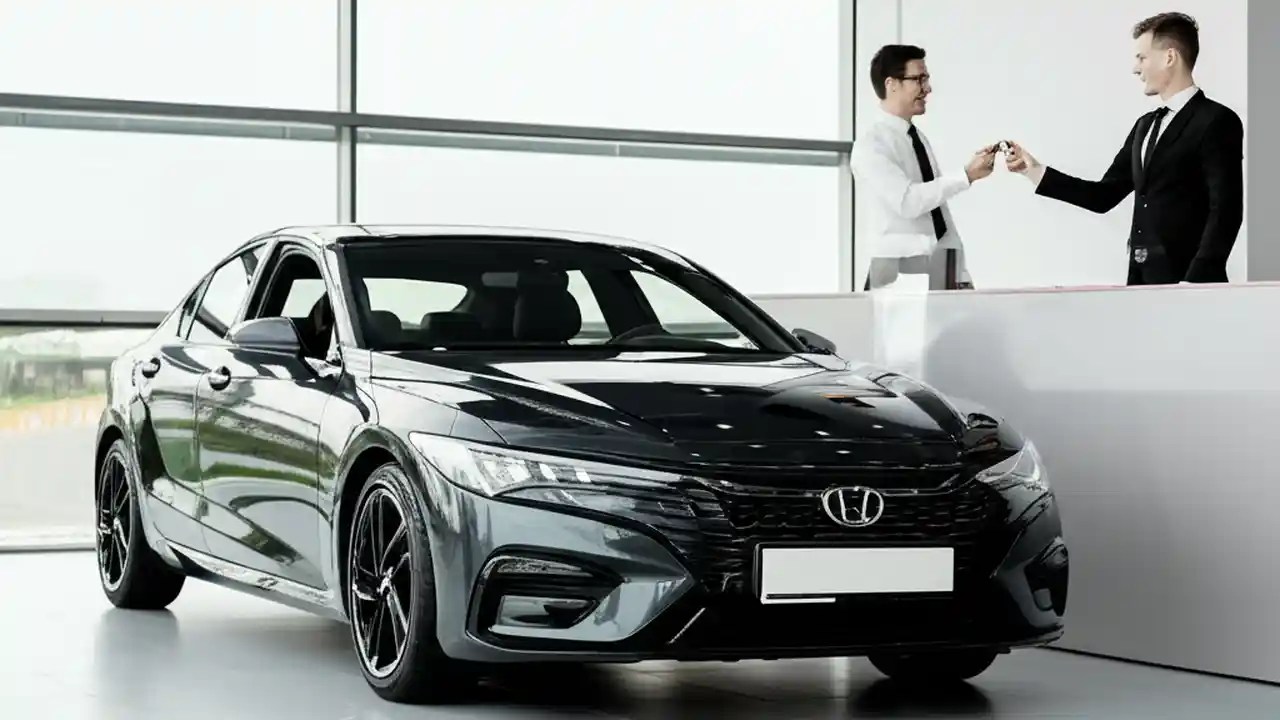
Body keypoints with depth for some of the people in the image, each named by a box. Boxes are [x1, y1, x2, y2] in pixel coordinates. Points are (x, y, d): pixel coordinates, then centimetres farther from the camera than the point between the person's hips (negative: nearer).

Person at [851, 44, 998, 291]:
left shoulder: (917, 137, 13)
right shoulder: (871, 145, -11)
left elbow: (938, 208, 13)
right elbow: (908, 201, -24)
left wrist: (960, 274, 10)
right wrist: (967, 176, -22)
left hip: (942, 268, 7)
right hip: (901, 272, -7)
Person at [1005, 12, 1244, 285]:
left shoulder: (1216, 121, -7)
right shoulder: (1146, 126, 19)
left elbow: (1225, 211, -14)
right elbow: (1104, 196, 19)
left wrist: (1196, 282, -21)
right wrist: (1034, 170, 13)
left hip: (1184, 281, -7)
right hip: (1143, 278, 7)